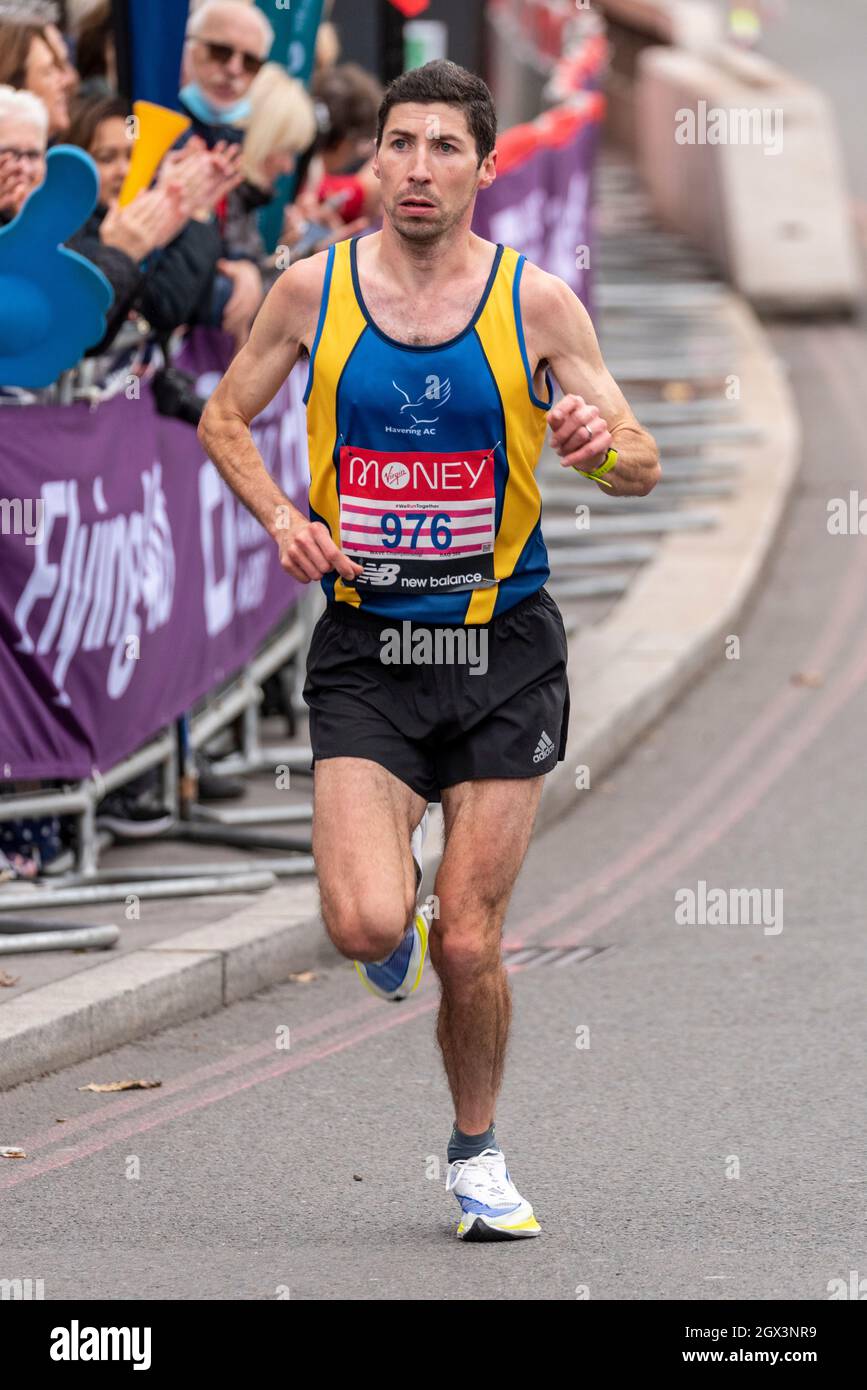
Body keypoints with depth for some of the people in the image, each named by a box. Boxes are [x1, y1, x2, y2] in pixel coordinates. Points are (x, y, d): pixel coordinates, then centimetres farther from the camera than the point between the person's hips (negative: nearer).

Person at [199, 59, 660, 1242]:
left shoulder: (536, 303, -2)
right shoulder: (313, 290, 0)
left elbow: (643, 467, 2)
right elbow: (225, 416, 14)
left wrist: (602, 444, -21)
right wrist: (279, 515, -4)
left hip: (503, 652, 0)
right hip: (366, 651, 0)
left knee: (468, 945, 0)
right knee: (365, 928, -17)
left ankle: (477, 1154, 26)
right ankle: (393, 876, 21)